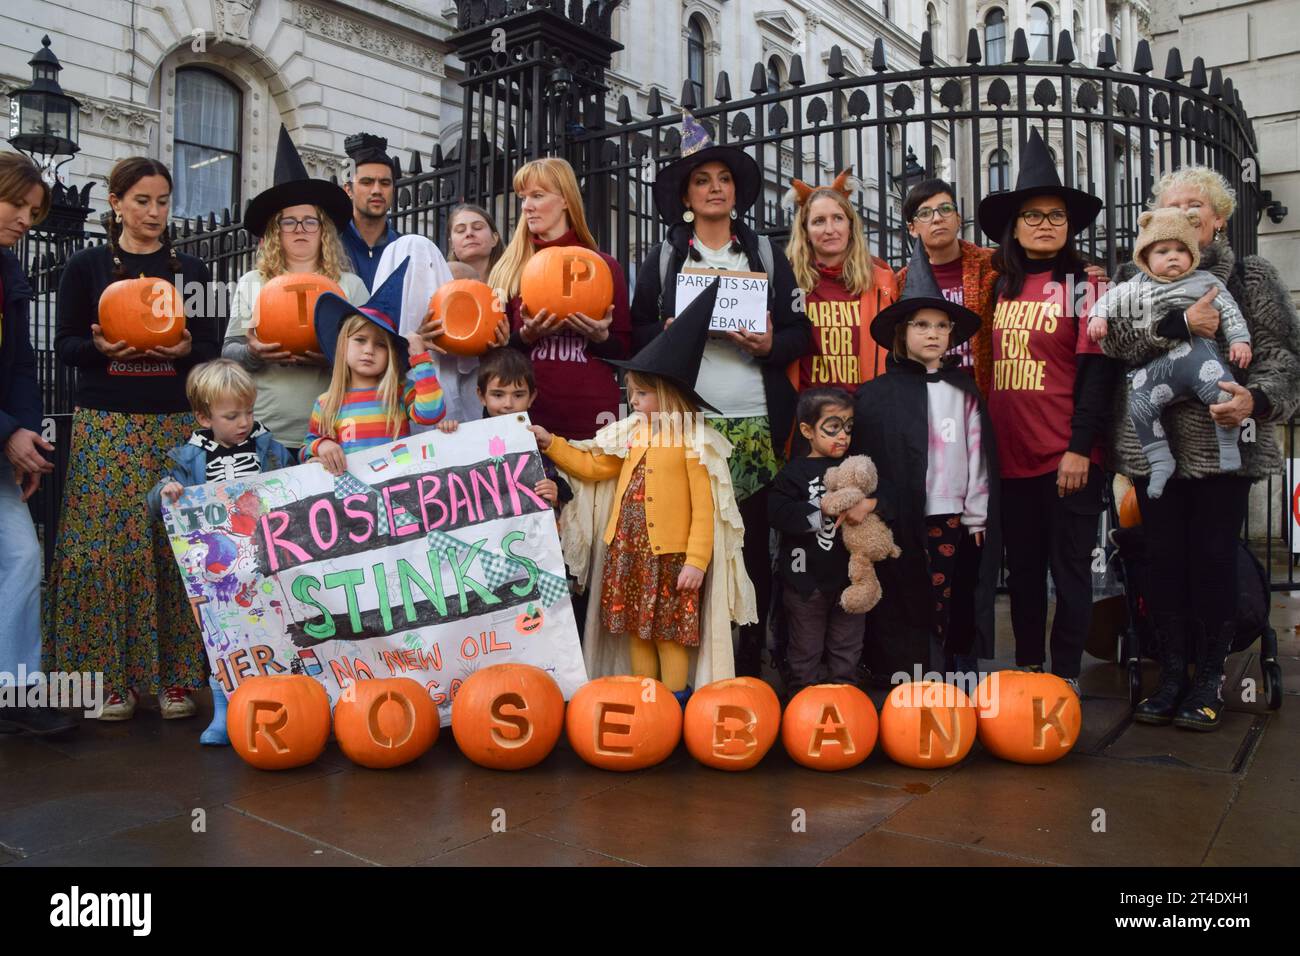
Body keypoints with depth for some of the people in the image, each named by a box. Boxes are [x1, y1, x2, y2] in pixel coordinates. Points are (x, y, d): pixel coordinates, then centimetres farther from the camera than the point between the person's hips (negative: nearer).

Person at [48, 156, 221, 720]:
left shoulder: (190, 270, 11)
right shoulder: (86, 266, 7)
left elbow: (212, 349, 9)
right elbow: (65, 345, 5)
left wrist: (187, 349, -12)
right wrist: (100, 348, -15)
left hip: (176, 425, 1)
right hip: (105, 425, -1)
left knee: (174, 548, -2)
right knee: (103, 544, -3)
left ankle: (174, 676, 8)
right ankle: (109, 677, 9)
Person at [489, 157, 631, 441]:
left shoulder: (604, 266, 4)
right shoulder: (508, 268, 8)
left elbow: (625, 349, 7)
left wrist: (600, 336, -12)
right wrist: (526, 336, -10)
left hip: (591, 414, -1)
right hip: (525, 411, 1)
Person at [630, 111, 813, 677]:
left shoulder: (766, 254, 14)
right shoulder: (664, 259, 12)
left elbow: (800, 333, 10)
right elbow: (637, 333, 9)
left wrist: (771, 343, -10)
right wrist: (669, 334, -11)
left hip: (755, 423, 1)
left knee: (753, 541, 1)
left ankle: (749, 662, 14)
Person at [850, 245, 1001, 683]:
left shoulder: (964, 392, 7)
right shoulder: (877, 395, -1)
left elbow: (978, 455, 7)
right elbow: (859, 459, -2)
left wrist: (977, 517, 5)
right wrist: (865, 502, -9)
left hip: (952, 520, 2)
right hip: (896, 523, -2)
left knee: (948, 610, 7)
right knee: (900, 615, 4)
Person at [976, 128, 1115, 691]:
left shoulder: (1082, 285, -2)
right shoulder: (1000, 289, 10)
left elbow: (1096, 371, -8)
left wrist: (1080, 448, -14)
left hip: (1067, 458, -4)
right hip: (1010, 456, 4)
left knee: (1070, 569, 5)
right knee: (1022, 570, 14)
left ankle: (1065, 674, 19)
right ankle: (1027, 669, 28)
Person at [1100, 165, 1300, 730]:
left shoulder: (1251, 276, 7)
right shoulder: (1134, 279, 11)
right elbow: (1114, 338, -7)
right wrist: (1179, 324, -19)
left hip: (1223, 443, -1)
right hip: (1154, 443, 2)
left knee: (1214, 558, 0)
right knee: (1165, 558, 5)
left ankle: (1210, 676, 15)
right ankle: (1172, 673, 17)